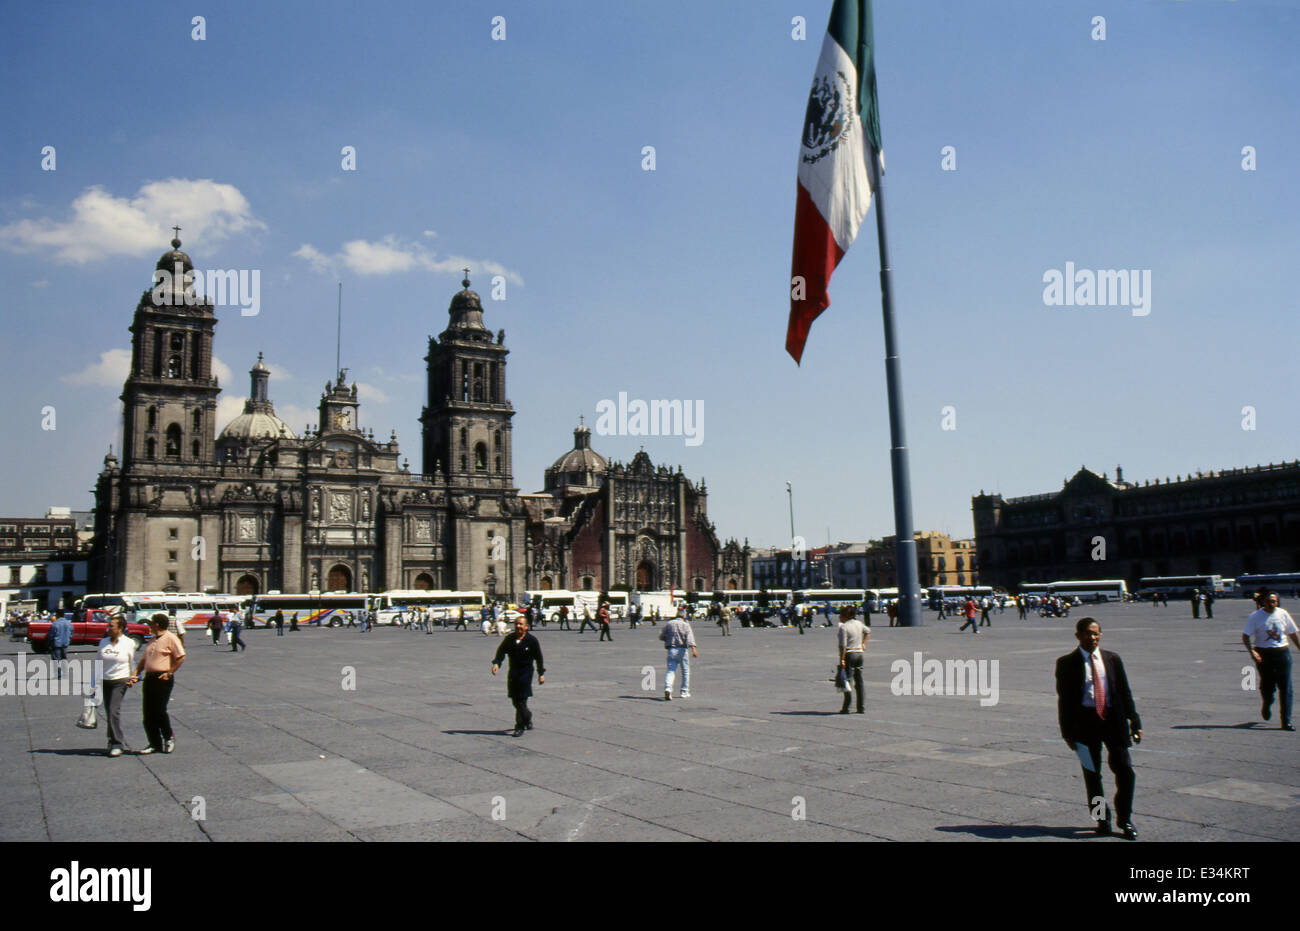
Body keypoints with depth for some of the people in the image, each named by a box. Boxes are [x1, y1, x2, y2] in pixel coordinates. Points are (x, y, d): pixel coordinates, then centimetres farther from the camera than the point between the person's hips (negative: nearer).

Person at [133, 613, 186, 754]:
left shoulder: (171, 638, -7)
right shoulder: (152, 640, 20)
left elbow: (181, 657, -13)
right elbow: (143, 660, 23)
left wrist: (169, 673, -14)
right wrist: (135, 674, 9)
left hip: (162, 679, -8)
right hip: (149, 678, 8)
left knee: (159, 711, -8)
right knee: (148, 714, 5)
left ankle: (169, 738, 12)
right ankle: (155, 744, 12)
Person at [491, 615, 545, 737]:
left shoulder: (532, 640, -5)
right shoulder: (509, 639, 4)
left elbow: (539, 658, 1)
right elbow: (501, 652, 7)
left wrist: (541, 674, 1)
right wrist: (496, 663, -12)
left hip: (526, 672, -4)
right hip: (513, 672, 5)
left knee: (521, 700, -9)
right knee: (515, 700, 9)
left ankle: (520, 727, -2)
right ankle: (528, 719, 33)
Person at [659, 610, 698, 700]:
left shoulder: (669, 624, 9)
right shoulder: (685, 625, 0)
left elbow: (661, 636, 9)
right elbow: (690, 637, -16)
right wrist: (693, 649, -27)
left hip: (671, 650, 2)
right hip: (682, 650, -2)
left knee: (670, 670, -1)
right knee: (685, 671, 14)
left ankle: (667, 688, -26)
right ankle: (684, 692, 19)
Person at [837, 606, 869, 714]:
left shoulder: (844, 627, -13)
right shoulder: (859, 623, 9)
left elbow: (843, 645, -19)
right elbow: (868, 631, 29)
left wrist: (841, 659, -19)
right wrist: (863, 643, 28)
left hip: (849, 654, -7)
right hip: (860, 653, 7)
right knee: (859, 681, 10)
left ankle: (845, 708, -2)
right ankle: (861, 708, 11)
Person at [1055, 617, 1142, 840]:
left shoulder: (1113, 659, 8)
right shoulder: (1067, 663, -1)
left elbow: (1125, 692, 11)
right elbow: (1064, 699, -1)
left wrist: (1134, 721, 5)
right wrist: (1067, 732, -4)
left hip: (1113, 719, 2)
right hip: (1085, 721, -2)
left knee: (1125, 769, -1)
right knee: (1092, 773, 7)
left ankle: (1125, 818, 17)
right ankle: (1101, 819, 23)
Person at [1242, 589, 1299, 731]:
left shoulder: (1283, 614, 3)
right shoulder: (1255, 617, -5)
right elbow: (1245, 636, -6)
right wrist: (1251, 651, -20)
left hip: (1282, 653, 2)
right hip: (1264, 654, -2)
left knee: (1286, 688, -4)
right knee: (1267, 686, 4)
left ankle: (1286, 722, 0)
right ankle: (1265, 707, 38)